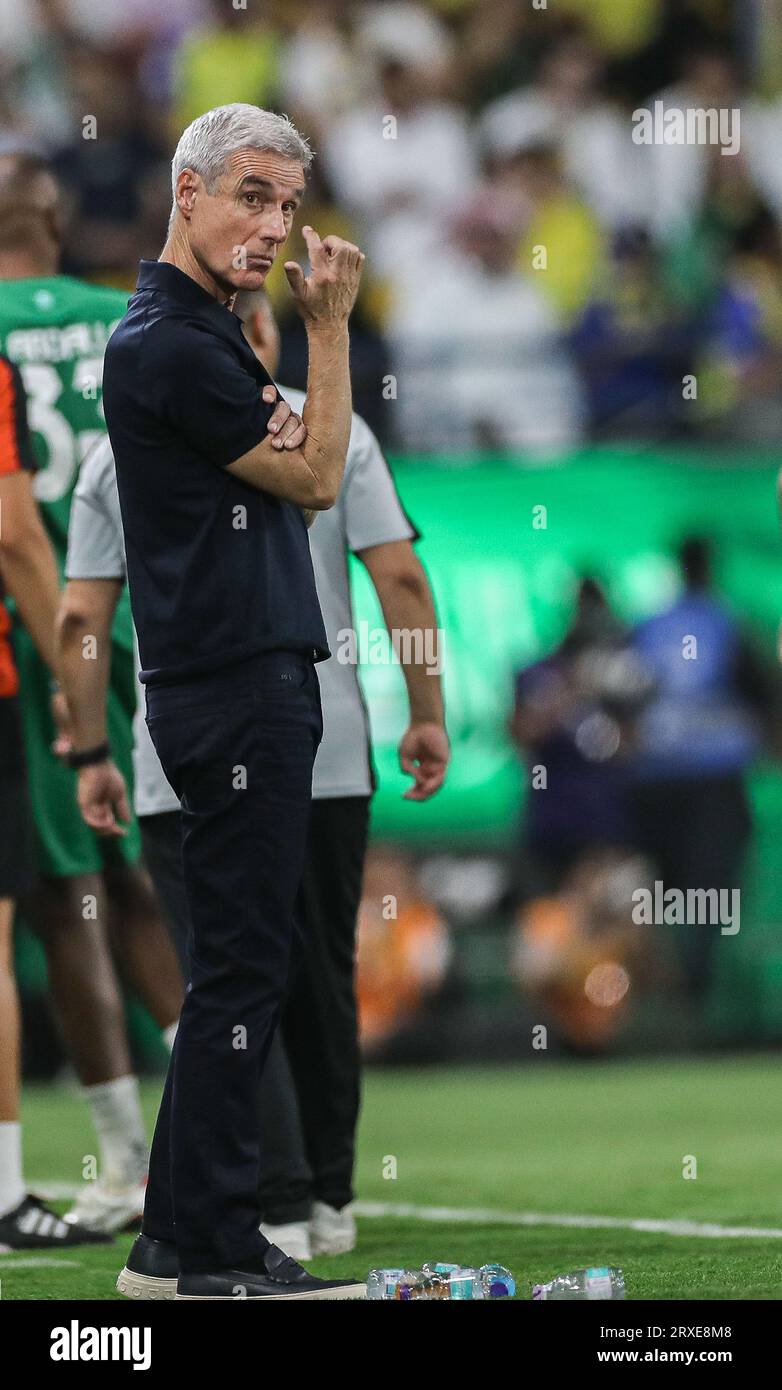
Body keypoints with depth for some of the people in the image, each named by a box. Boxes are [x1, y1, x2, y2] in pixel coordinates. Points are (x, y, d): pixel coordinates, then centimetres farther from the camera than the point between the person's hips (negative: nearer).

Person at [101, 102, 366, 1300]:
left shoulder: (206, 334, 16)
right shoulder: (167, 345, -15)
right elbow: (314, 480, -9)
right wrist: (330, 326, -6)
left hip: (256, 678, 10)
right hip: (230, 687, -10)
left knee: (241, 958, 12)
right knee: (244, 963, -9)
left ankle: (181, 1224, 15)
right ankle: (218, 1250, -7)